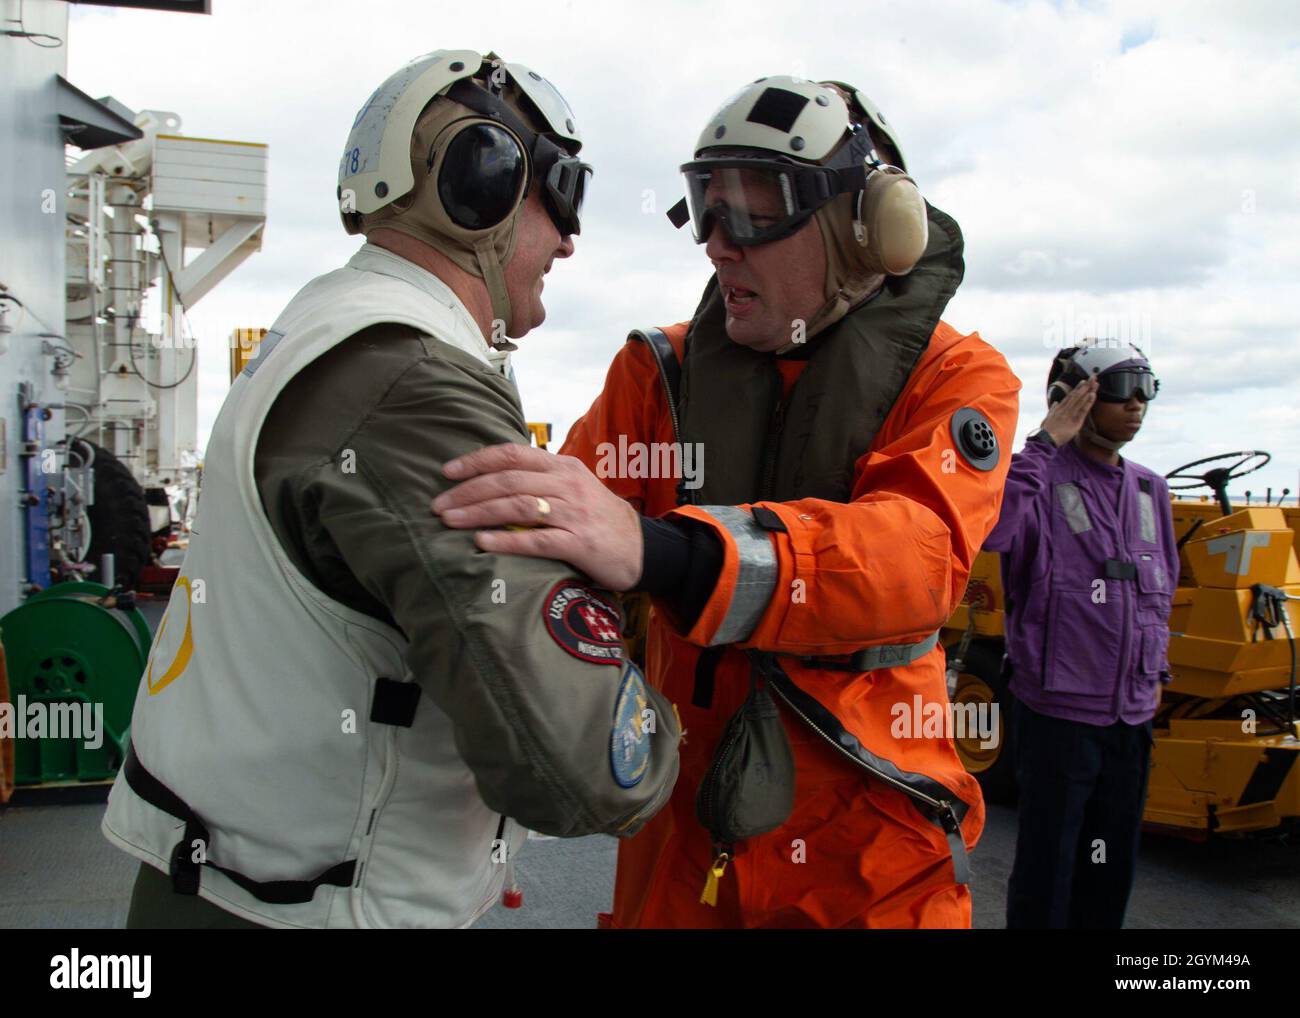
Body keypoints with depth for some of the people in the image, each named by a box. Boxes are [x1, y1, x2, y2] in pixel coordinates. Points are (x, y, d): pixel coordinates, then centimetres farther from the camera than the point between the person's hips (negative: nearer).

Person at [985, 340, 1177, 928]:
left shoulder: (1149, 490, 11)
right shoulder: (1043, 479, -10)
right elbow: (988, 531, -32)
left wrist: (1155, 670, 18)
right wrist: (1046, 443, -26)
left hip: (1131, 717, 7)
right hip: (1057, 710, -6)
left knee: (1112, 865, 16)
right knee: (1048, 865, 3)